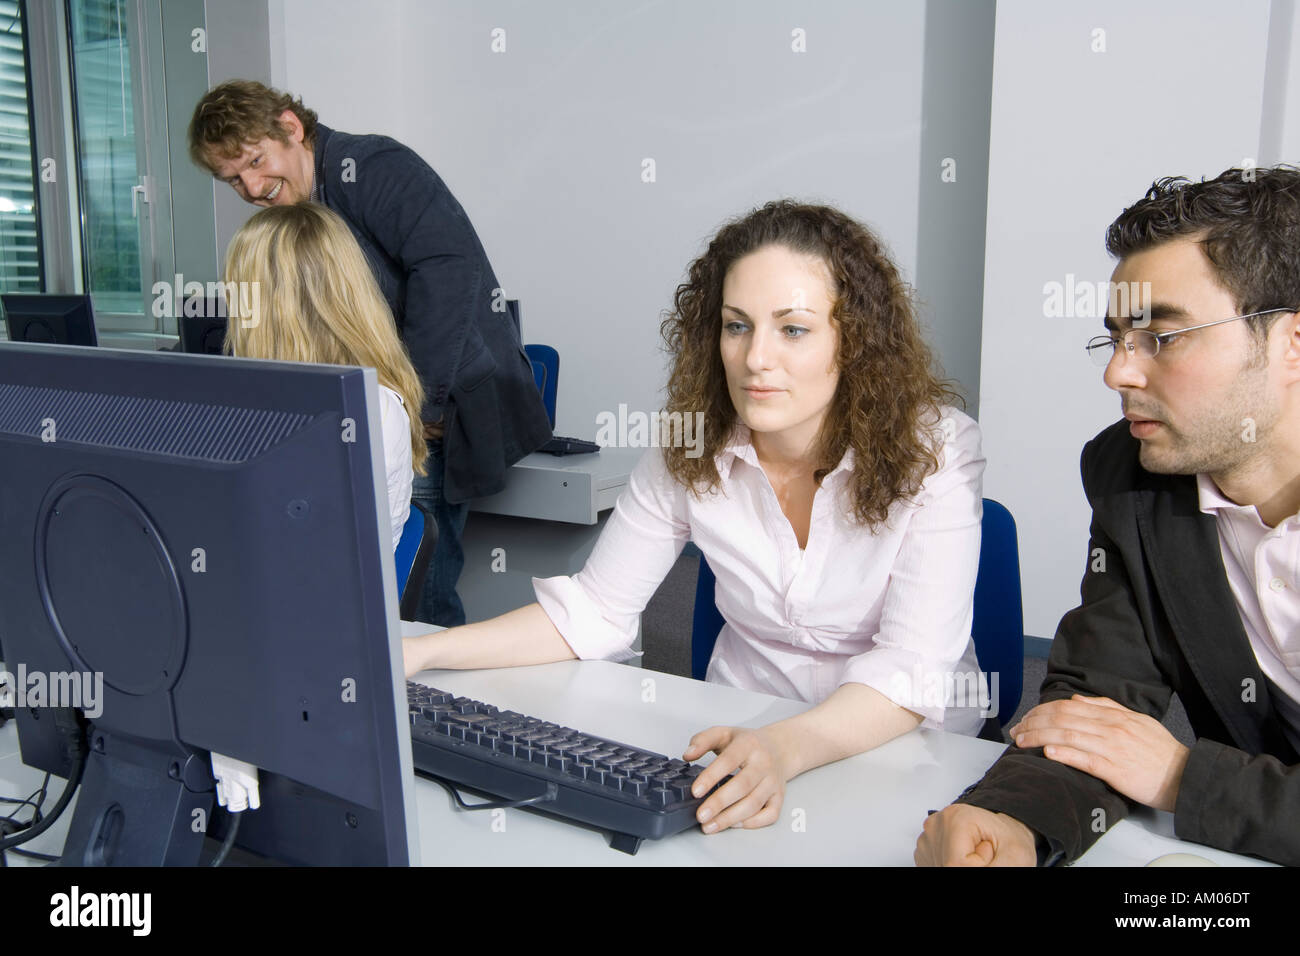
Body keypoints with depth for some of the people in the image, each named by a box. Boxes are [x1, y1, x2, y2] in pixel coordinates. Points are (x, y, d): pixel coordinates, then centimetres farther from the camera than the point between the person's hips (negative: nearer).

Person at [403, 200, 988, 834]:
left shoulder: (935, 450, -16)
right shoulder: (689, 448, -6)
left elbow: (915, 663, -24)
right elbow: (594, 611, -2)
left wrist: (788, 748, -43)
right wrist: (419, 653, -13)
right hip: (742, 738, 3)